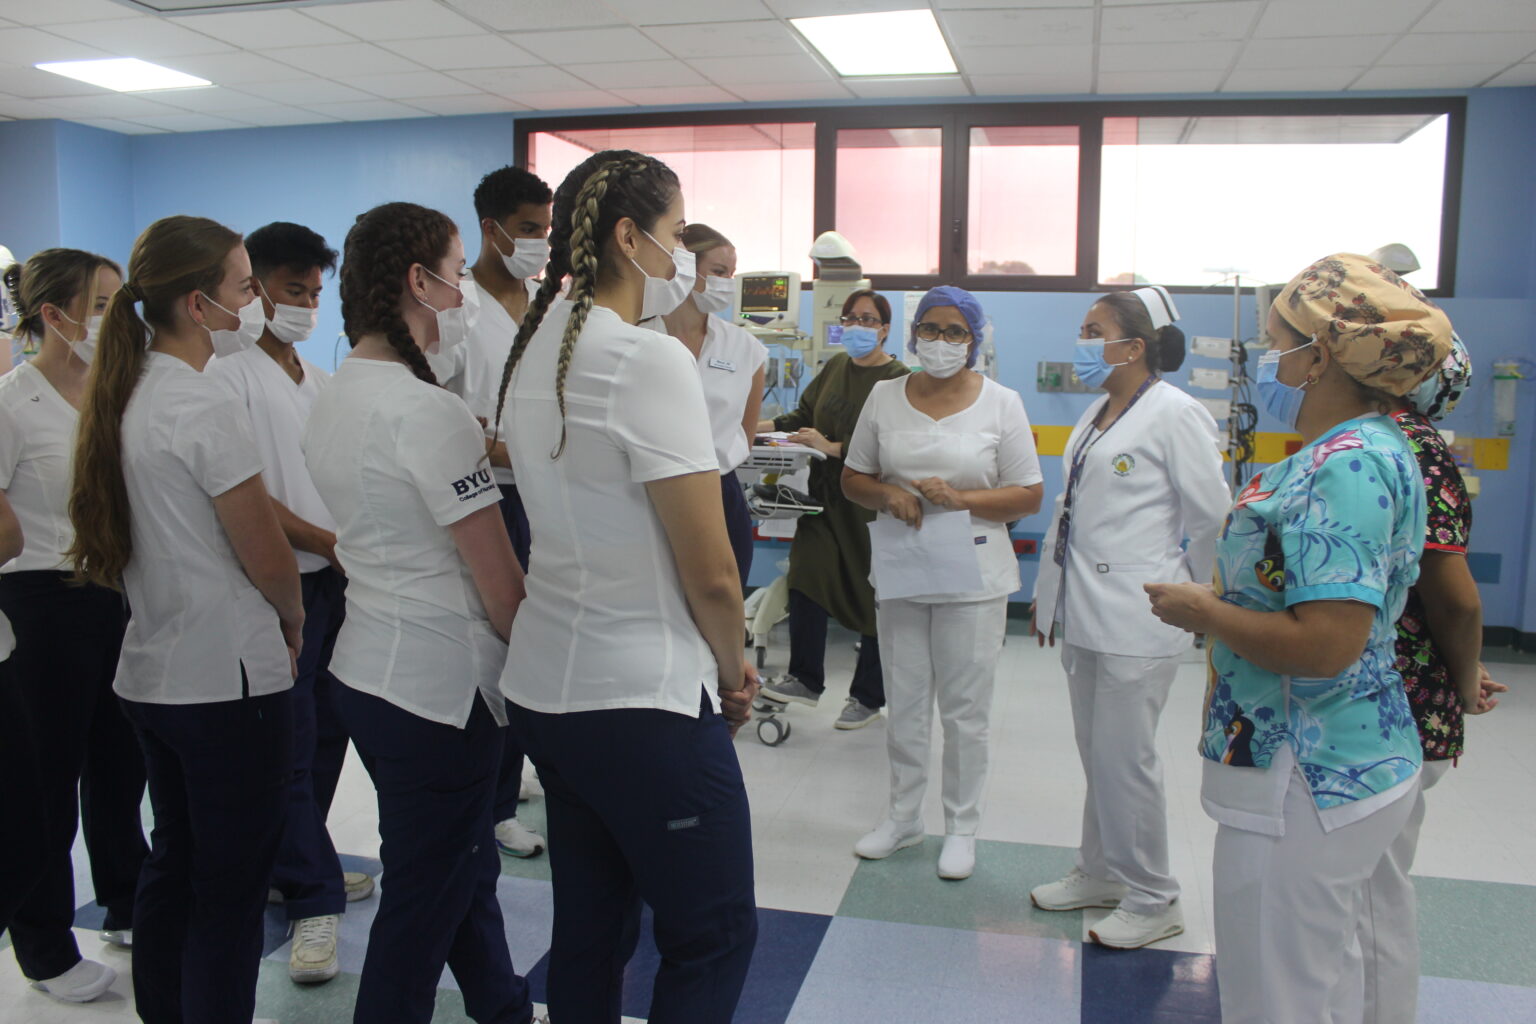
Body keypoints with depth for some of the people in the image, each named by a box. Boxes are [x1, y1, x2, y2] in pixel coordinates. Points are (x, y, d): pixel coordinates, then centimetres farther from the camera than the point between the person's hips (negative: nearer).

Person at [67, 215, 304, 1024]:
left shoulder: (126, 395, 7)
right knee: (229, 895, 3)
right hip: (229, 678, -9)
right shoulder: (204, 406, -18)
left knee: (171, 870, 20)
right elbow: (265, 555, -14)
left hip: (152, 673, 9)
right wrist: (294, 622, 5)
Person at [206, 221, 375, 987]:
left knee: (325, 735, 13)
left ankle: (295, 867, 30)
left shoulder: (321, 383, 16)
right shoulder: (230, 377, -7)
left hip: (334, 579, 7)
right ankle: (314, 901, 6)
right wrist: (328, 542, -15)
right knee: (288, 744, -2)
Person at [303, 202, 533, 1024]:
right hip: (442, 679, -10)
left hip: (367, 667, 10)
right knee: (425, 901, 7)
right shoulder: (428, 410, -21)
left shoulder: (333, 397, 7)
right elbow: (499, 582, -18)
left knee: (463, 863, 24)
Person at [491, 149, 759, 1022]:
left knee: (589, 931, 19)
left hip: (544, 685, 9)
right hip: (644, 699, -8)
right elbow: (710, 570, -18)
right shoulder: (651, 361, -17)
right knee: (717, 935, 8)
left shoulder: (532, 350, 7)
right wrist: (732, 671, 0)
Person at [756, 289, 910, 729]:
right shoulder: (835, 367, 10)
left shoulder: (898, 380, -11)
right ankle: (805, 679, 14)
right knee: (806, 580, -2)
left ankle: (868, 696, 21)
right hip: (826, 494, 5)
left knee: (872, 596, 6)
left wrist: (832, 448, -25)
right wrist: (764, 425, 2)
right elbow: (805, 414, 16)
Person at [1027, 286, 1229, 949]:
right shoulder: (1099, 412, 14)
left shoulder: (1174, 413, -12)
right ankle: (1100, 873, 31)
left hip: (1135, 619, -8)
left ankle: (1153, 900, 16)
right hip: (1084, 610, 8)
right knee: (1095, 753, 16)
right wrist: (1050, 592, 15)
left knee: (1125, 758, -1)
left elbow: (1212, 515, -11)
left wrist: (1184, 590, 0)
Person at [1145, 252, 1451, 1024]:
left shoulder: (1347, 466, -23)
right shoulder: (1360, 450, 9)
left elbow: (1324, 644, -30)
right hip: (1341, 763, 10)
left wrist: (1200, 611, -17)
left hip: (1303, 784, -10)